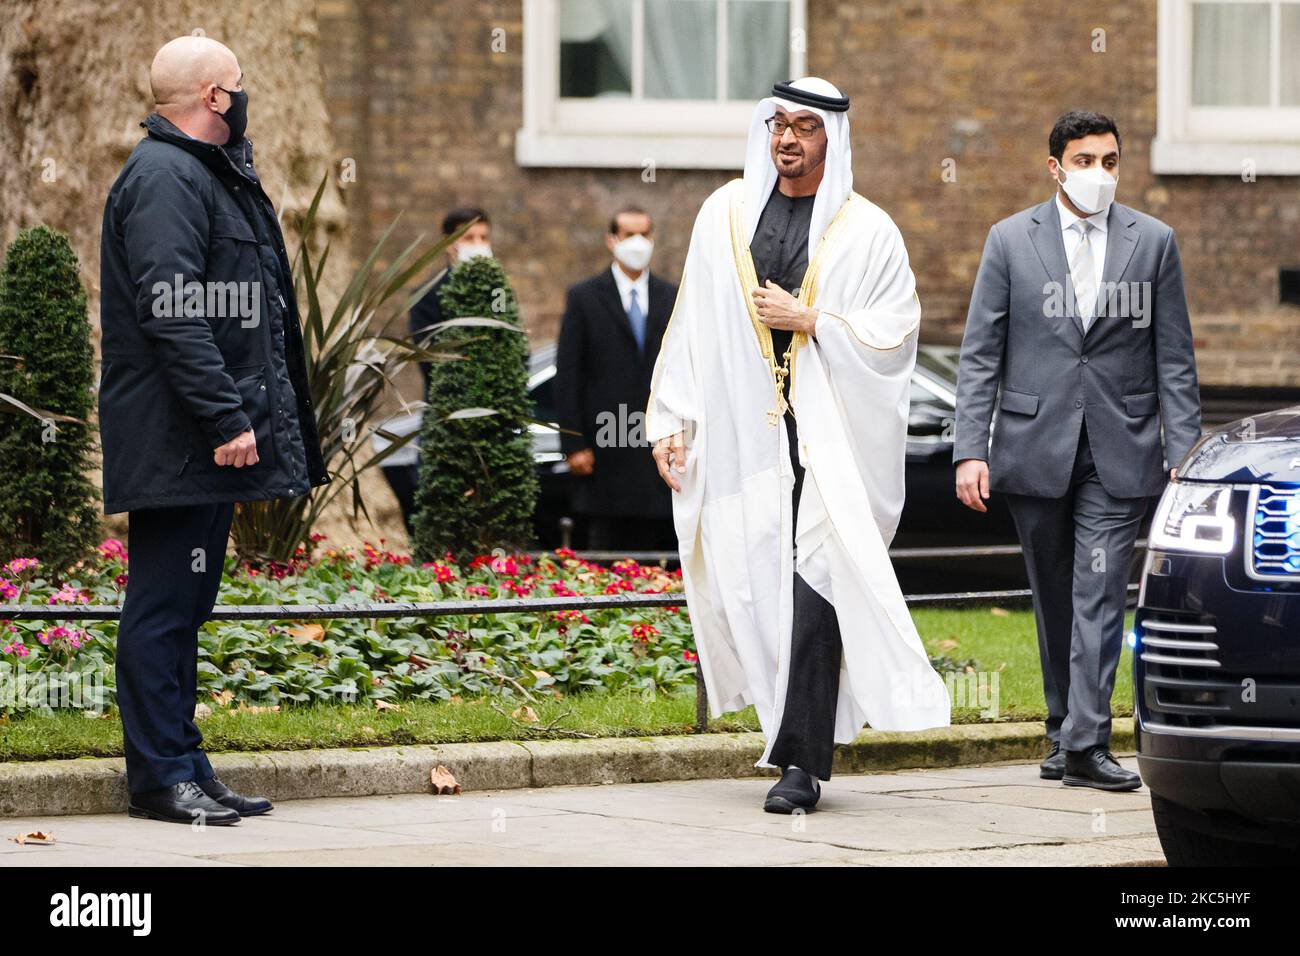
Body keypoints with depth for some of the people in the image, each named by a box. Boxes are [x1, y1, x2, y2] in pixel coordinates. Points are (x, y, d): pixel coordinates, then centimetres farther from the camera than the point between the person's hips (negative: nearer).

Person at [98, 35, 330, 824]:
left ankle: (185, 771, 16)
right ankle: (162, 776, -4)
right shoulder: (166, 179, -13)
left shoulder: (209, 176, 20)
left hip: (207, 443, 11)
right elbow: (172, 312, -22)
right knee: (165, 604, -6)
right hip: (175, 442, -11)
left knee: (185, 605, 12)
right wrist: (226, 417, -24)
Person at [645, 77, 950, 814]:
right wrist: (671, 419, 8)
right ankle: (802, 744, 18)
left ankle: (801, 761, -9)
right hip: (741, 432, 3)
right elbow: (693, 325, 12)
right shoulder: (726, 213, 11)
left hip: (829, 438, -3)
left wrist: (808, 320, -10)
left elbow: (895, 332, 0)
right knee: (754, 585, 2)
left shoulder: (866, 232, 3)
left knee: (815, 588, -11)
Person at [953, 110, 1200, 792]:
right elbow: (979, 354, 3)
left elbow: (1174, 358, 6)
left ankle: (1085, 744, -11)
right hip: (1035, 447, 1)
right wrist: (970, 449, -6)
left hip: (1119, 452, -1)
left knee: (1100, 594, -9)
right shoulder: (1010, 240, 4)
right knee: (1053, 599, 10)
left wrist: (1183, 452, -2)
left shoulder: (1153, 242, 5)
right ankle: (1062, 729, 22)